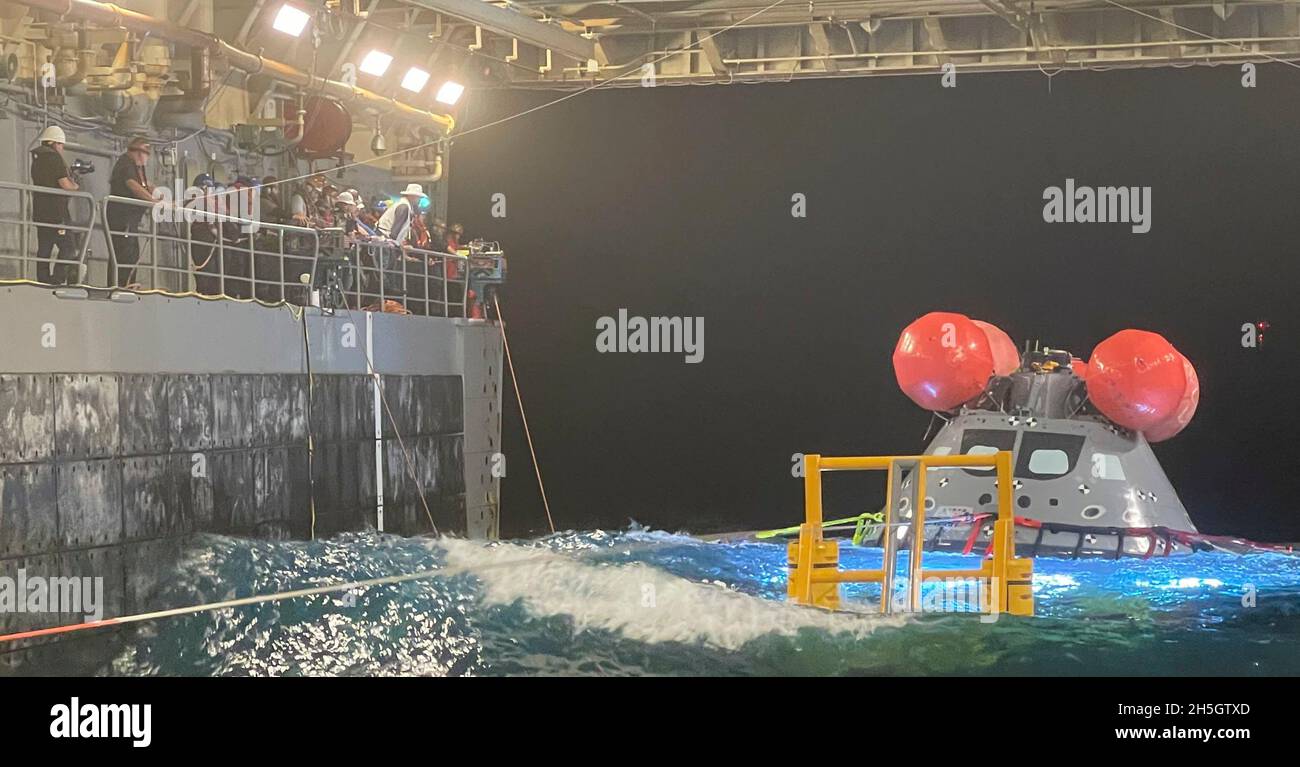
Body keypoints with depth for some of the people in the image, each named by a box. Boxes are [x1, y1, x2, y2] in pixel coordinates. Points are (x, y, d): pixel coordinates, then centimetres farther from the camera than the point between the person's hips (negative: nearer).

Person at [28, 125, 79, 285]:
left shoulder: (36, 158, 15)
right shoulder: (55, 157, -10)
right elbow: (65, 184, -16)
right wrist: (76, 186, 6)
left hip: (39, 212, 8)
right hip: (56, 211, -8)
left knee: (44, 250, 9)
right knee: (68, 248, -6)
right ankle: (58, 282, -13)